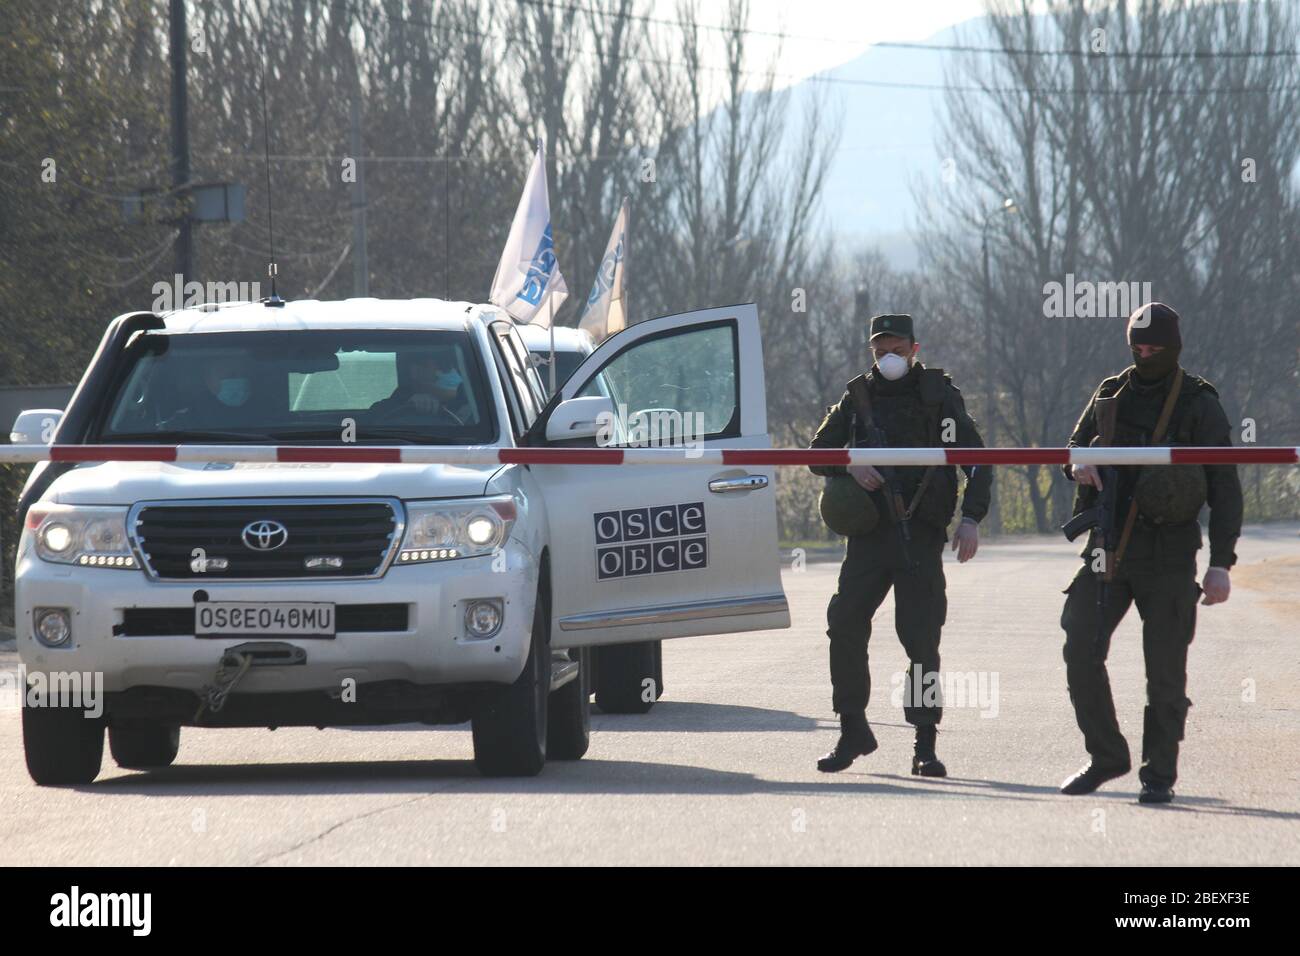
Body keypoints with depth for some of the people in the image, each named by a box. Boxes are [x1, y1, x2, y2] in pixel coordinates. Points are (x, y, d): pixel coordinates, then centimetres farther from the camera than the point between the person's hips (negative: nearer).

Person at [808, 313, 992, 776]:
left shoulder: (938, 395, 5)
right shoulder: (858, 397, 12)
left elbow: (976, 459, 3)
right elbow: (819, 454, 16)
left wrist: (971, 519, -10)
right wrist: (849, 466, -7)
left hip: (921, 533, -3)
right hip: (870, 532, 3)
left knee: (921, 638, -6)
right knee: (845, 625, -5)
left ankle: (925, 747, -1)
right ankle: (853, 732, 9)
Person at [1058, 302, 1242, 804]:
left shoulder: (1200, 405, -1)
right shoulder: (1111, 394, 11)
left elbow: (1225, 489, -3)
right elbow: (1075, 446, 22)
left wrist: (1220, 564, -12)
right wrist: (1078, 464, -6)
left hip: (1168, 555, -4)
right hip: (1109, 546, 4)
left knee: (1165, 668, -3)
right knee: (1081, 650, -4)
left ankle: (1159, 775, 6)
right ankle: (1106, 757, 9)